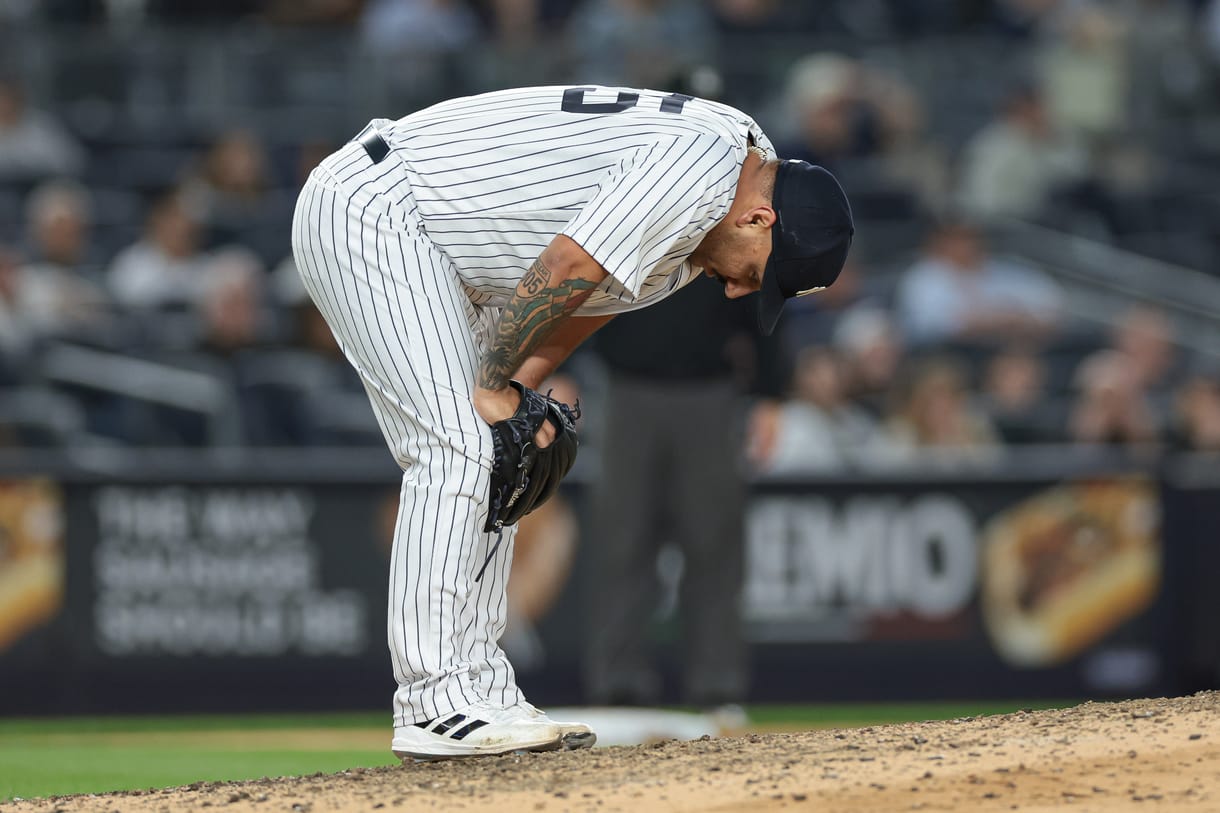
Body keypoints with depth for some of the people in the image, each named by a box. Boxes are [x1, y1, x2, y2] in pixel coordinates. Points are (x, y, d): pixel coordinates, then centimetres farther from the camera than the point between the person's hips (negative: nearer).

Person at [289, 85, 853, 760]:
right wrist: (495, 386, -10)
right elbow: (566, 269, -24)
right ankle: (432, 708, -17)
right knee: (458, 445, -16)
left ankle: (480, 697, 8)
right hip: (367, 213, -11)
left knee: (480, 458, 8)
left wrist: (516, 391, 4)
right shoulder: (698, 171, -23)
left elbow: (588, 293, 15)